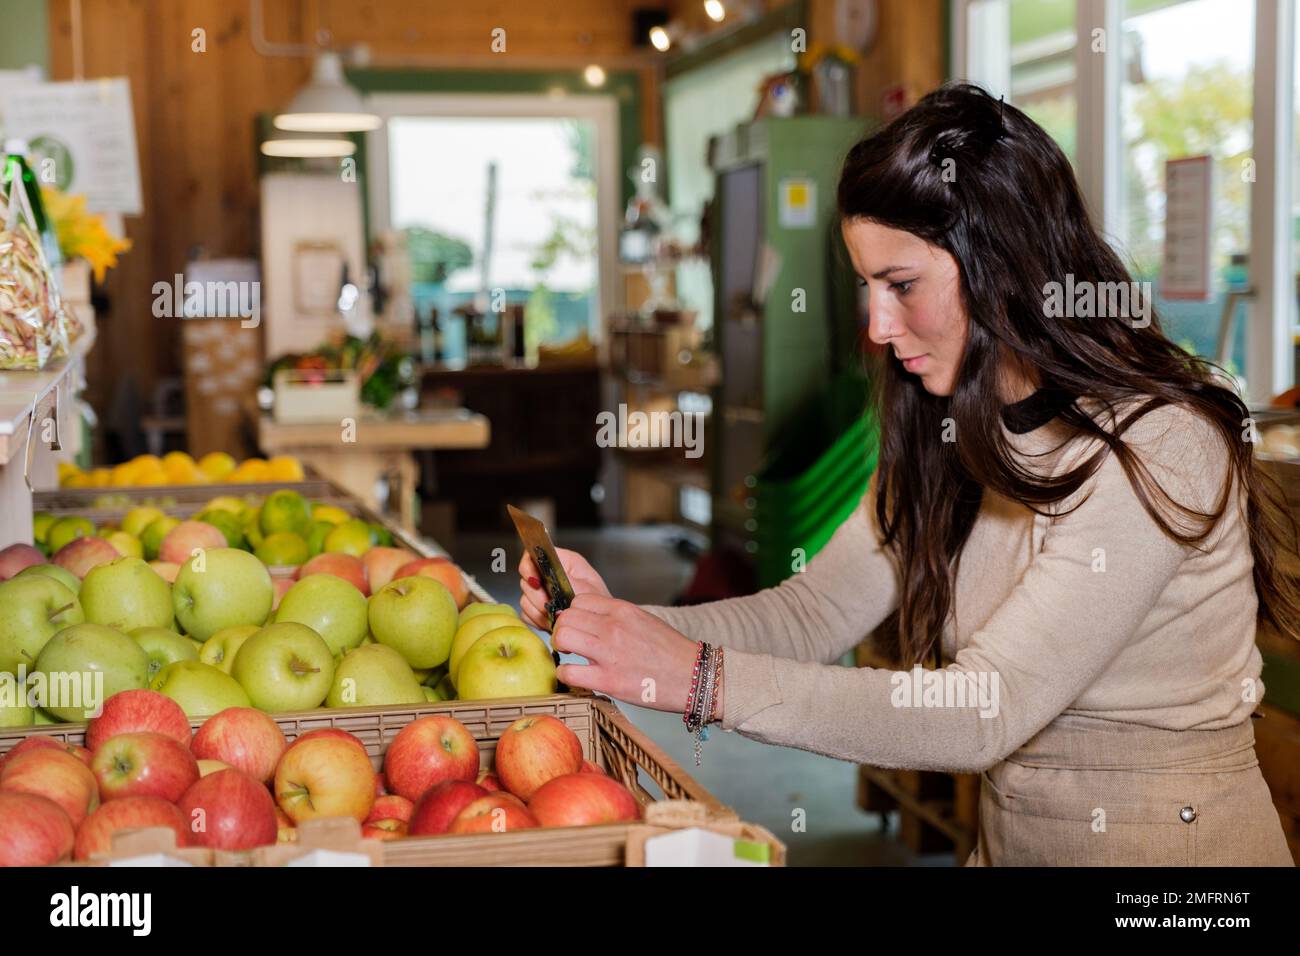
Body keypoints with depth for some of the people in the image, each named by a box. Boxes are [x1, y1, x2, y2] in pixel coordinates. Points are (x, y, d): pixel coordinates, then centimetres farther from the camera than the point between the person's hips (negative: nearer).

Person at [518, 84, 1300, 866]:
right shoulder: (951, 433, 6)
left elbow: (981, 718, -22)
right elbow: (816, 611, 4)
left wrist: (700, 678, -25)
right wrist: (631, 625, -11)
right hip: (1006, 833, 6)